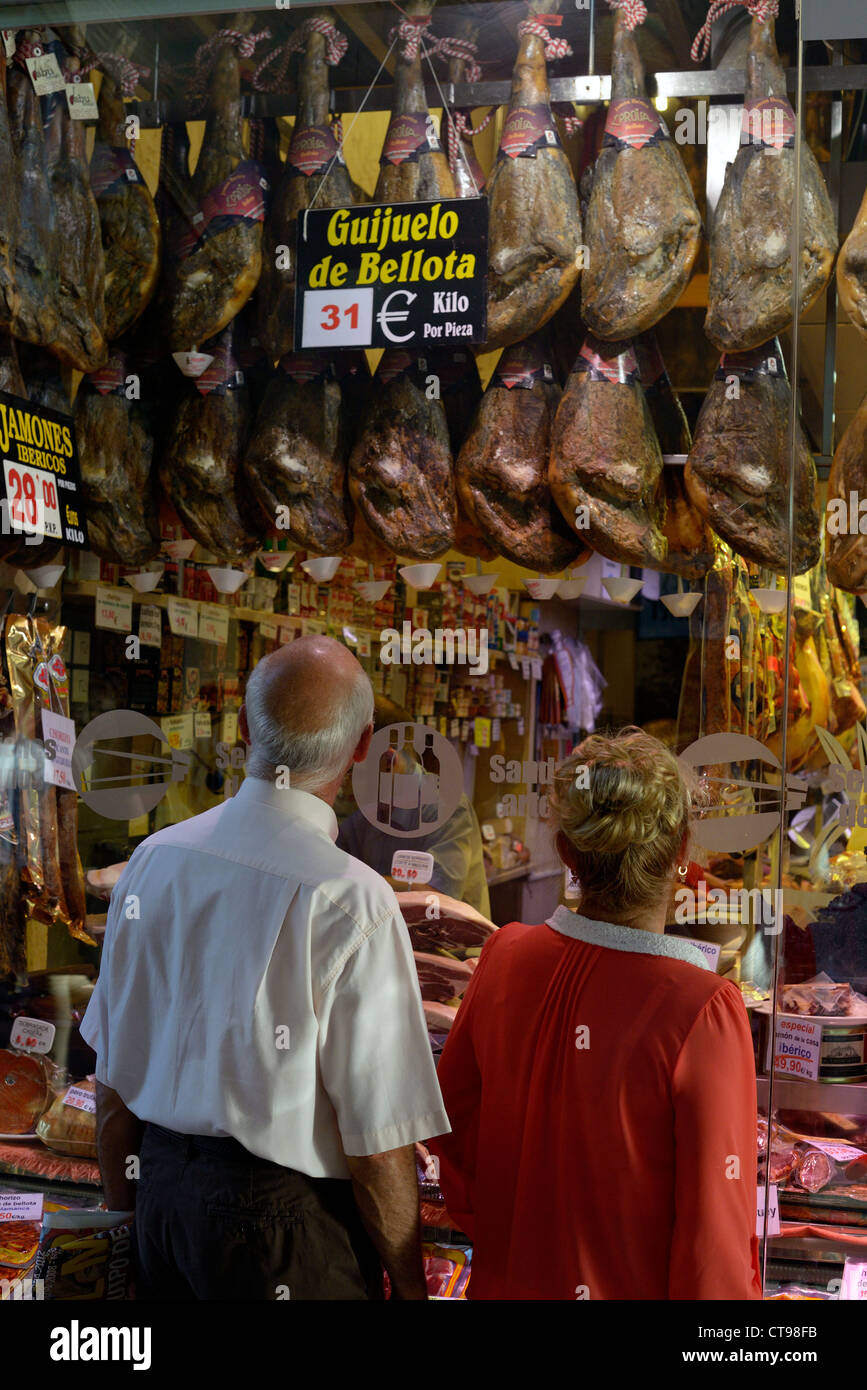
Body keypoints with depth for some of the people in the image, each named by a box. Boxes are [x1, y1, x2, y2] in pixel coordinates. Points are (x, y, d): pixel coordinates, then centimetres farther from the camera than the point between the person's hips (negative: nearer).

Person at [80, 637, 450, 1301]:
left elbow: (113, 1071, 5)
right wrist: (410, 1283, -5)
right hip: (287, 1218, -5)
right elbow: (378, 1144, -20)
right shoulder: (354, 903, -23)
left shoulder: (153, 859, -5)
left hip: (161, 1184, 5)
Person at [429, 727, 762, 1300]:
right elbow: (715, 1224, -20)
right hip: (634, 1289, -3)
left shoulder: (506, 958, -11)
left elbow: (453, 1127, 2)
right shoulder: (705, 1011, -25)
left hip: (507, 1281, 4)